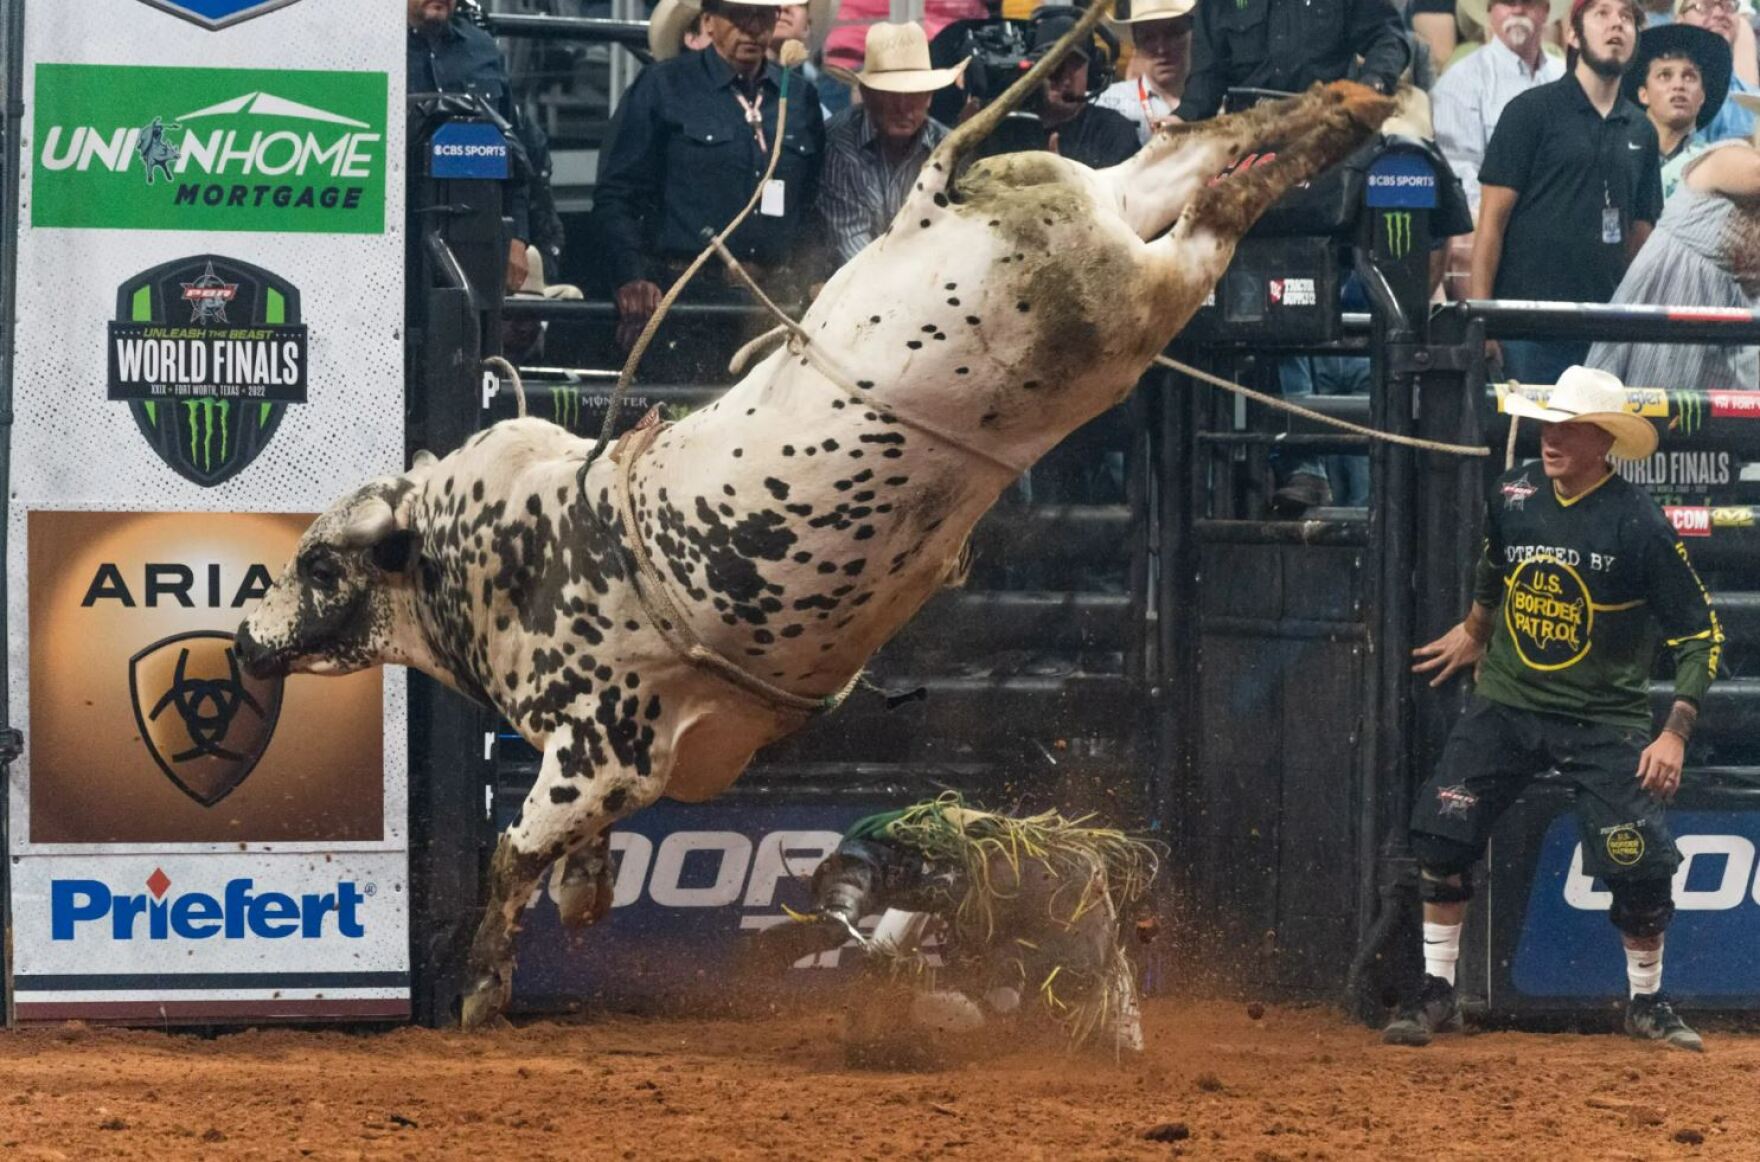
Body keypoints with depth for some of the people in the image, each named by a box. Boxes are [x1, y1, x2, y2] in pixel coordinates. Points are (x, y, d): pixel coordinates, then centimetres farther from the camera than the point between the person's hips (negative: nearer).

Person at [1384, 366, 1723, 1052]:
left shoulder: (1639, 524, -15)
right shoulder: (1511, 498, -3)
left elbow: (1701, 634, -9)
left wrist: (1675, 733, -16)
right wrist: (1475, 631, 35)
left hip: (1604, 719, -3)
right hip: (1506, 705, 3)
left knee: (1642, 867, -11)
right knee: (1440, 834, -11)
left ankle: (1647, 1004, 12)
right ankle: (1436, 994, 1)